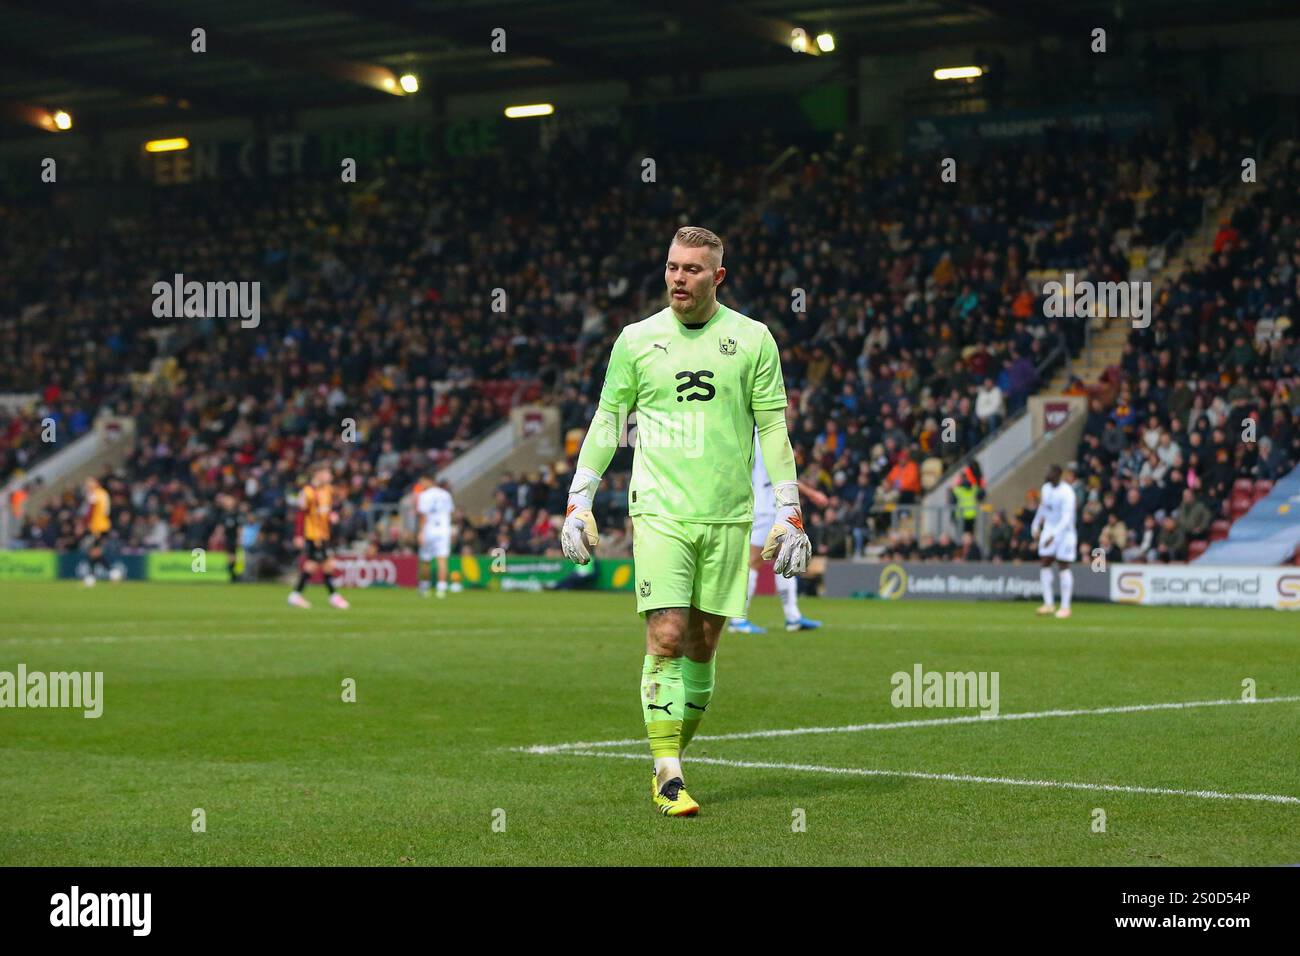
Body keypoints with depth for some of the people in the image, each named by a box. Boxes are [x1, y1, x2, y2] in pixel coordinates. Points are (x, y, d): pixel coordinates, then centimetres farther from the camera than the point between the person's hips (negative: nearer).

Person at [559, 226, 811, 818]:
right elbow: (606, 423, 11)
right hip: (659, 510, -1)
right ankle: (667, 775, -9)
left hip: (727, 517, 1)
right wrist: (578, 503, 6)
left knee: (702, 645, 4)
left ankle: (672, 758, 18)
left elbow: (773, 429, 7)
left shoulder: (752, 339, 4)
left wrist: (789, 514, 2)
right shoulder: (636, 340, 5)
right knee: (666, 637, -12)